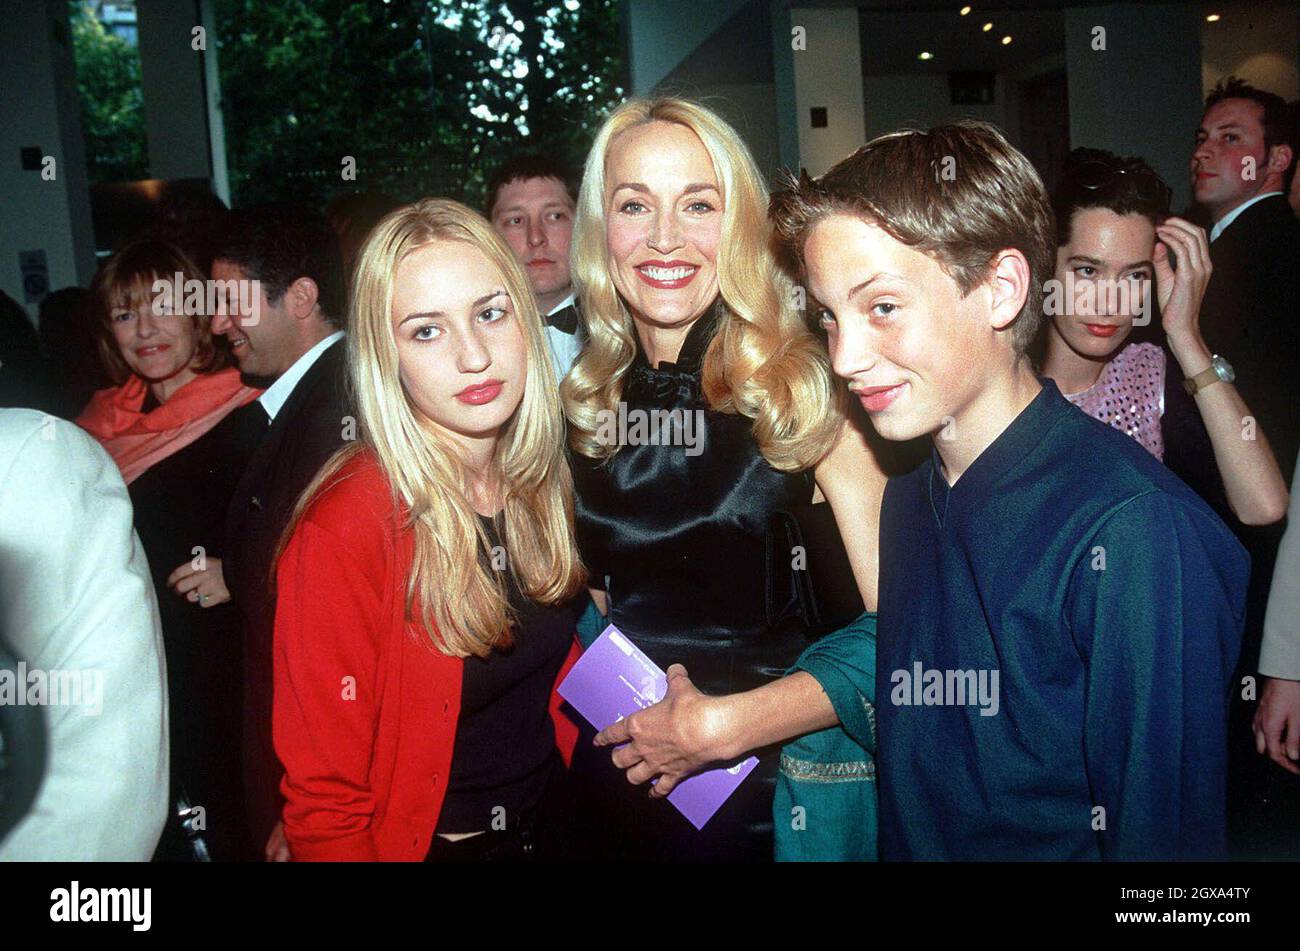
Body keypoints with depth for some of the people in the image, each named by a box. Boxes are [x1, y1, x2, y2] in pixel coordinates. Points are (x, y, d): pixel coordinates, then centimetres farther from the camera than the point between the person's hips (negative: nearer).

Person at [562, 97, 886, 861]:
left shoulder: (805, 389, -13)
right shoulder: (577, 398, -2)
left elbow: (900, 621, -19)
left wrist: (724, 725, -20)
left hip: (777, 781, -3)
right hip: (619, 782, 4)